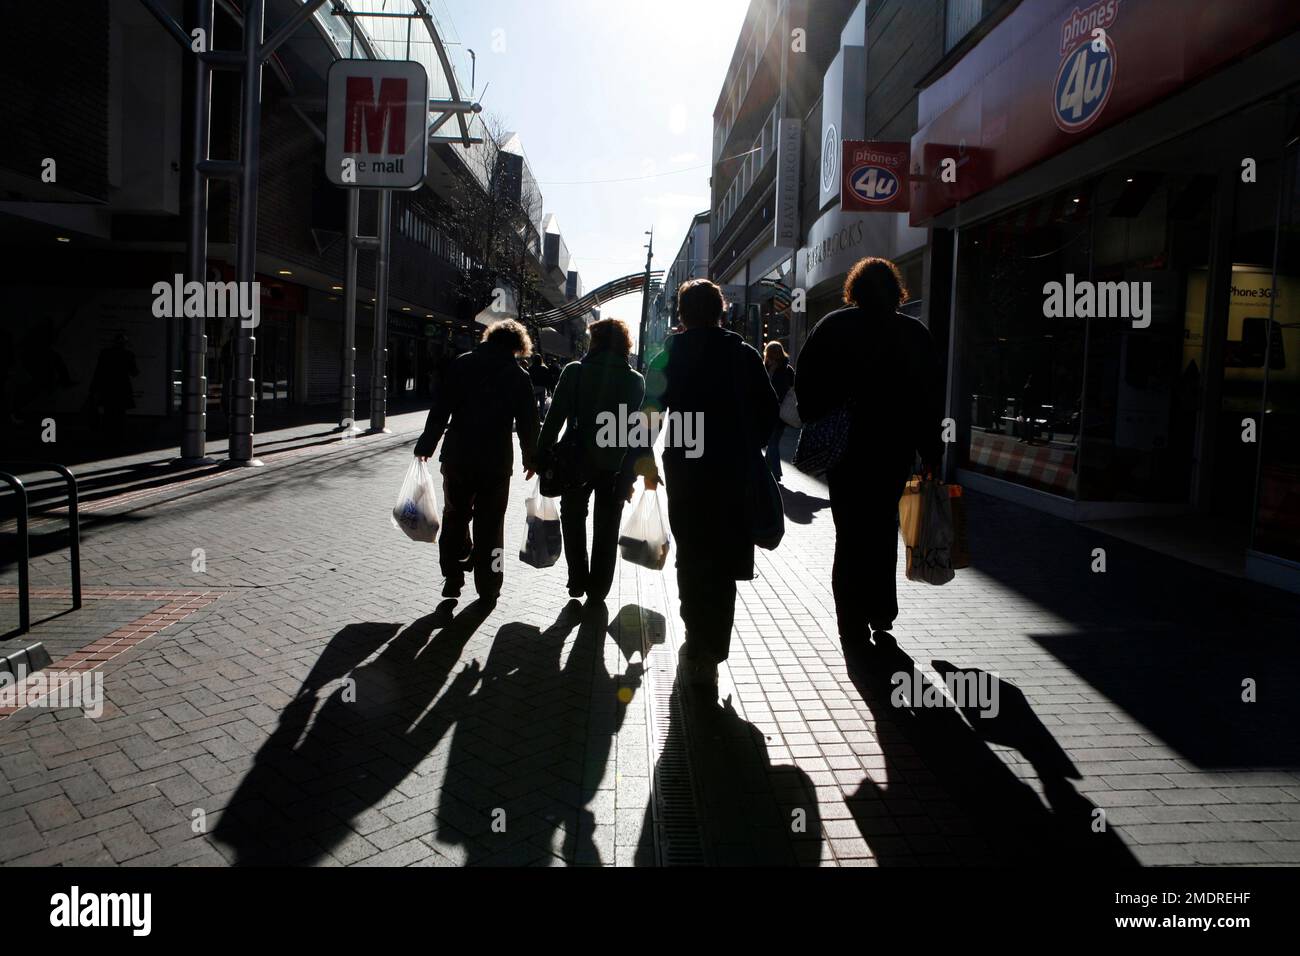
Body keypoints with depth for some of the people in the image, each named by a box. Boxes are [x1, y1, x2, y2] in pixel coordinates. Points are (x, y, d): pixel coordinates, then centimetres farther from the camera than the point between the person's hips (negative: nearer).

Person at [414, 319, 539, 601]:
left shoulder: (461, 365, 2)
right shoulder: (519, 377, -2)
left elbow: (440, 410, -1)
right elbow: (527, 423, 0)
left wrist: (426, 445, 7)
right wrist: (531, 459, 12)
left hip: (457, 457, 1)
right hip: (497, 461, -1)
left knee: (455, 517, 17)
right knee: (490, 523, 9)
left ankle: (453, 579, 17)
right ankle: (488, 587, 13)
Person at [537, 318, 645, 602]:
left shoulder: (574, 371, -7)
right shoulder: (635, 381, -2)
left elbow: (554, 418, -10)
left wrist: (542, 457, -5)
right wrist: (629, 477, 1)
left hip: (577, 462, -1)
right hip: (615, 467, 1)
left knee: (573, 519, 19)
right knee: (606, 528, 13)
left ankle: (578, 581, 18)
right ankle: (598, 588, 19)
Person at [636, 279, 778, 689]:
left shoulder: (671, 353, 1)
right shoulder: (744, 354, 2)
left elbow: (651, 407, -5)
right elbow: (769, 409, 0)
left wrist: (645, 458, 3)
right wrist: (750, 450, 10)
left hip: (686, 470, 0)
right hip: (736, 471, 0)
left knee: (692, 556, 14)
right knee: (723, 563, 8)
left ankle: (698, 645, 19)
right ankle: (708, 655, 11)